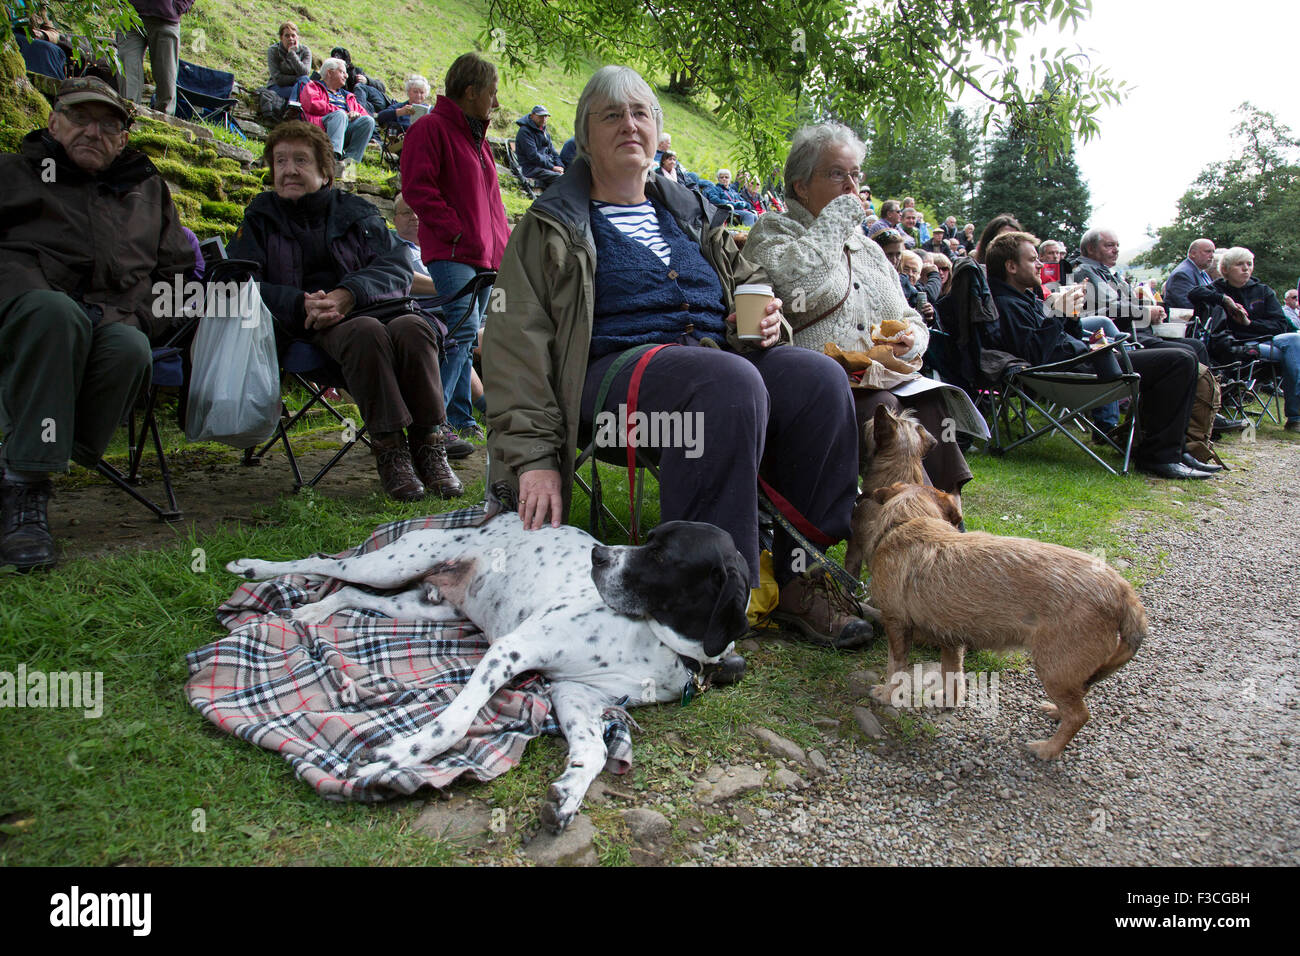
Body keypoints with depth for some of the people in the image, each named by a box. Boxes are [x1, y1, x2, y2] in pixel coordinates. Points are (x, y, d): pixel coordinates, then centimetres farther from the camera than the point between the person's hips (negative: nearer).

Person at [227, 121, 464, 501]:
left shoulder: (356, 211, 19)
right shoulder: (260, 219, 18)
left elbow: (397, 268, 3)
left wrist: (348, 295, -17)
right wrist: (302, 305, -16)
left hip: (372, 308, 2)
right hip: (313, 329, -1)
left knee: (413, 327, -33)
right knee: (366, 332, -36)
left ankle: (429, 445, -32)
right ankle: (389, 450, -36)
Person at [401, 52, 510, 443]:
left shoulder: (477, 136, 23)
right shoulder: (431, 128, -5)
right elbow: (417, 189, -14)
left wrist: (502, 243, 14)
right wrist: (458, 232, -18)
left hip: (485, 254, 9)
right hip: (451, 253, -9)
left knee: (468, 337, 10)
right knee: (465, 328, -21)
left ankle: (460, 418, 16)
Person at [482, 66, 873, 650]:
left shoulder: (692, 214, 24)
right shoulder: (552, 227, 9)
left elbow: (750, 281, 33)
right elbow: (517, 342, -1)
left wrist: (768, 317, 5)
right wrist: (533, 455, -13)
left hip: (719, 352, 5)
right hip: (617, 363, -5)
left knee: (819, 379, -23)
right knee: (730, 385, -36)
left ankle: (799, 576, -19)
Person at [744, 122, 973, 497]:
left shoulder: (870, 249, 27)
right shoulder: (773, 229, 6)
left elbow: (912, 322, 30)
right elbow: (796, 283, -19)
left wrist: (911, 340, 4)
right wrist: (838, 217, -5)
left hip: (890, 382, 6)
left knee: (932, 407, -23)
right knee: (882, 411, -33)